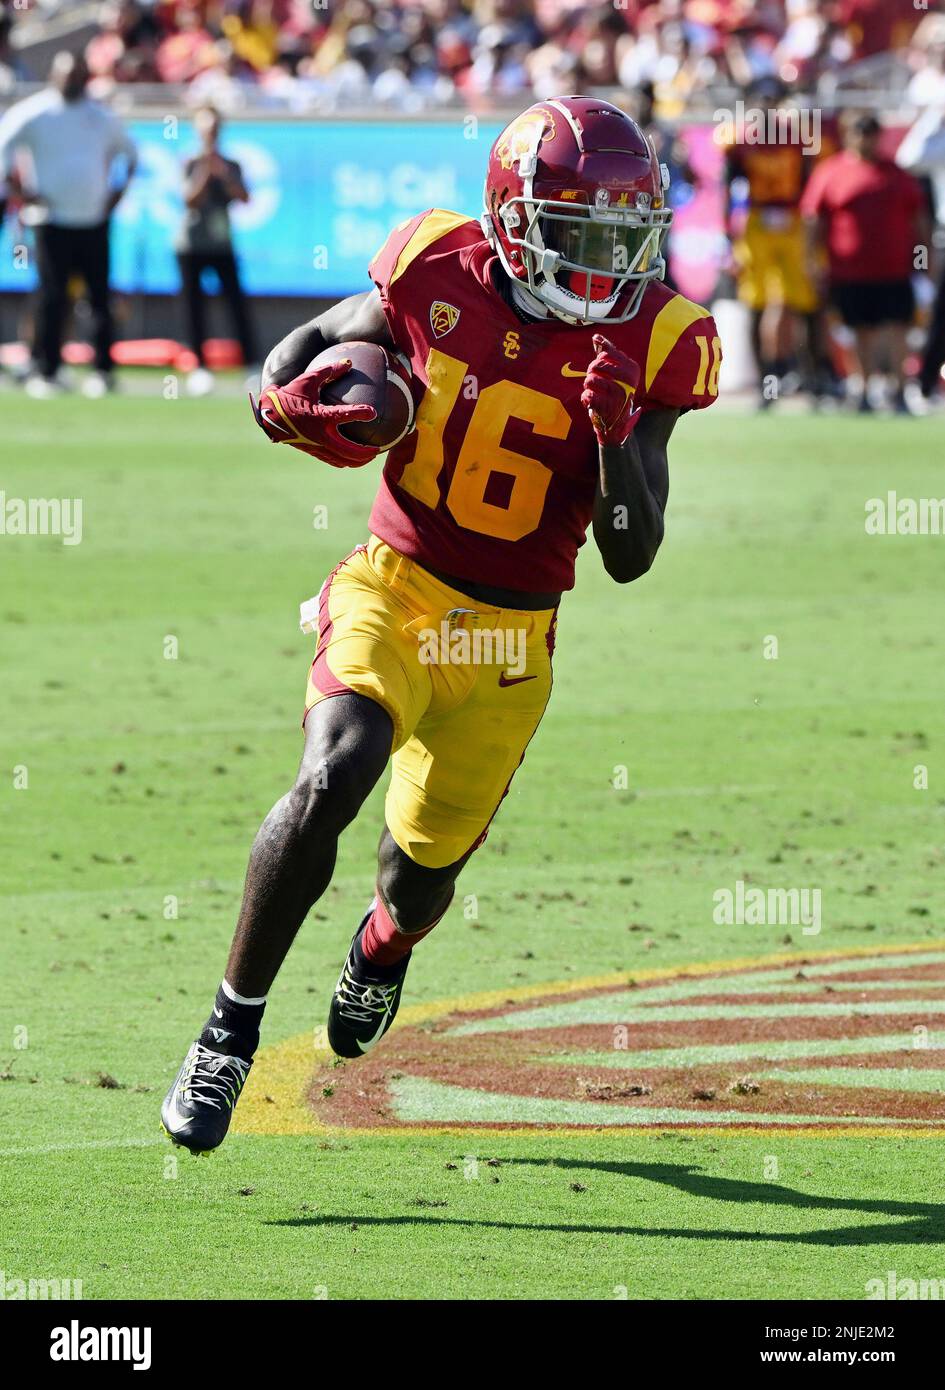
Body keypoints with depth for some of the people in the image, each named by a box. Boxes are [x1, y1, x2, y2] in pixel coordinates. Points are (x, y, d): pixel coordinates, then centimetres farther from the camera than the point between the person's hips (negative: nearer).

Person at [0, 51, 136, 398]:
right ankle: (45, 372, 2)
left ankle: (102, 370, 8)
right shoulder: (34, 113, -1)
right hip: (53, 222, -3)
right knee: (52, 299, -4)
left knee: (100, 297, 2)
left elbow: (127, 149, 25)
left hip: (95, 222, 3)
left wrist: (118, 190, 12)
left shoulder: (100, 116, 12)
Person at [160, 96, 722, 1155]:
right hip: (394, 590, -1)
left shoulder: (645, 349, -9)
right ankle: (229, 1034, -16)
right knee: (330, 780, -28)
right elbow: (311, 345, 11)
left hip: (507, 638, 1)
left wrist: (618, 431, -25)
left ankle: (382, 950, 53)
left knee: (423, 873, 12)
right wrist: (289, 405, -12)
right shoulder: (440, 277, -9)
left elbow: (631, 557, -9)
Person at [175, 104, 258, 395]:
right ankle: (199, 367, 2)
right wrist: (205, 174, -21)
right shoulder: (191, 165, 1)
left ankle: (251, 363, -11)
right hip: (192, 247, -1)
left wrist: (224, 176, -17)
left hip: (223, 247, 1)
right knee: (194, 308, -2)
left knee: (237, 303, -9)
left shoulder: (231, 167, 7)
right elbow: (190, 199, -10)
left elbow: (243, 198, -5)